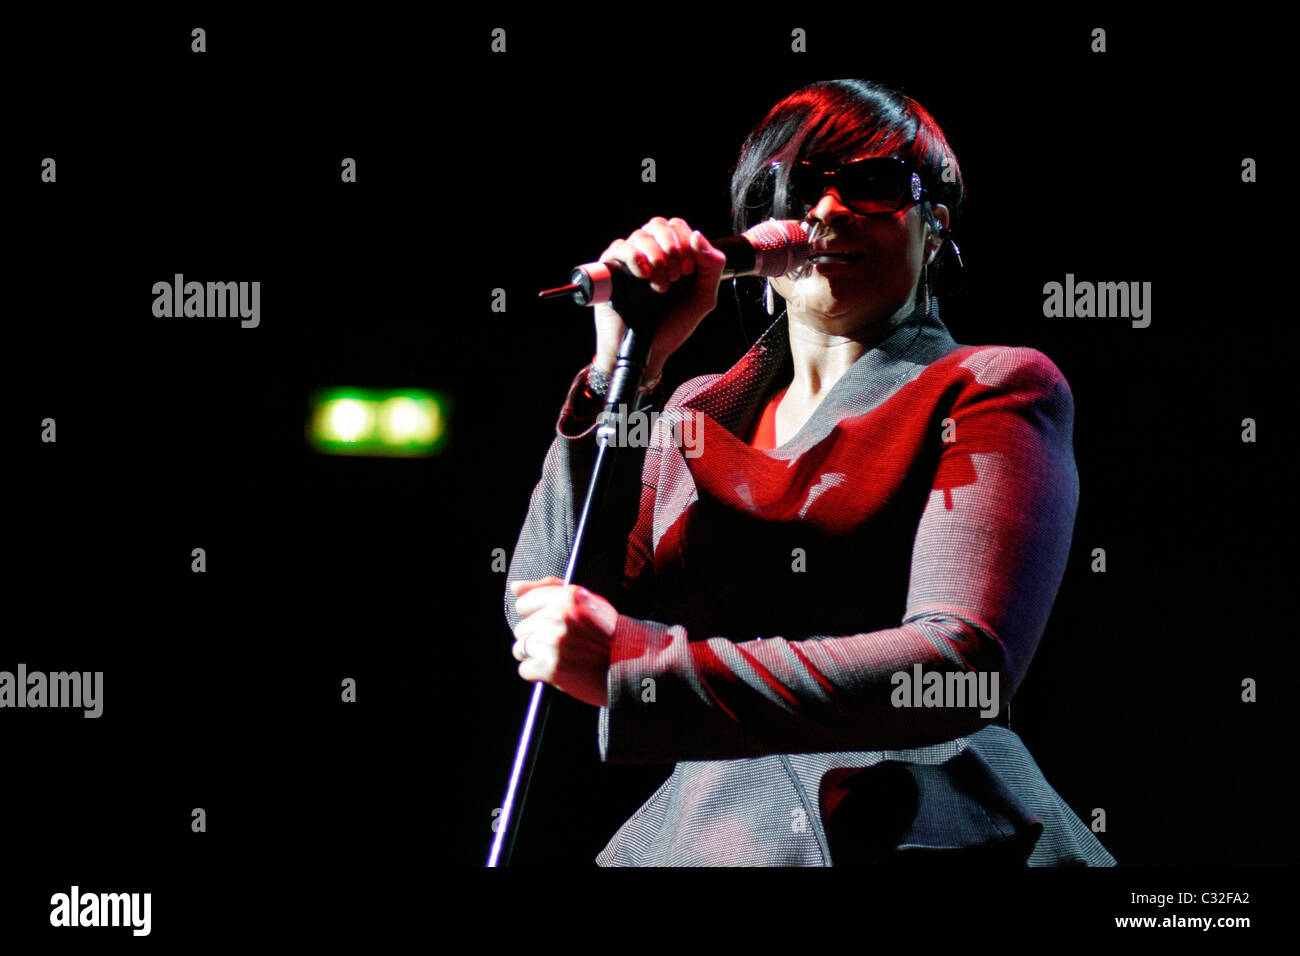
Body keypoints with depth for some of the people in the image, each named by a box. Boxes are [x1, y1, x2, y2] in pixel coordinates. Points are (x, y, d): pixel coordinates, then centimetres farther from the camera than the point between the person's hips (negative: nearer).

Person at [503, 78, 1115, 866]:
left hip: (920, 835, -4)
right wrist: (623, 367, -1)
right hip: (706, 827, 4)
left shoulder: (995, 389, 1)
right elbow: (542, 608, 6)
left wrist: (631, 665, -18)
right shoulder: (697, 412, 17)